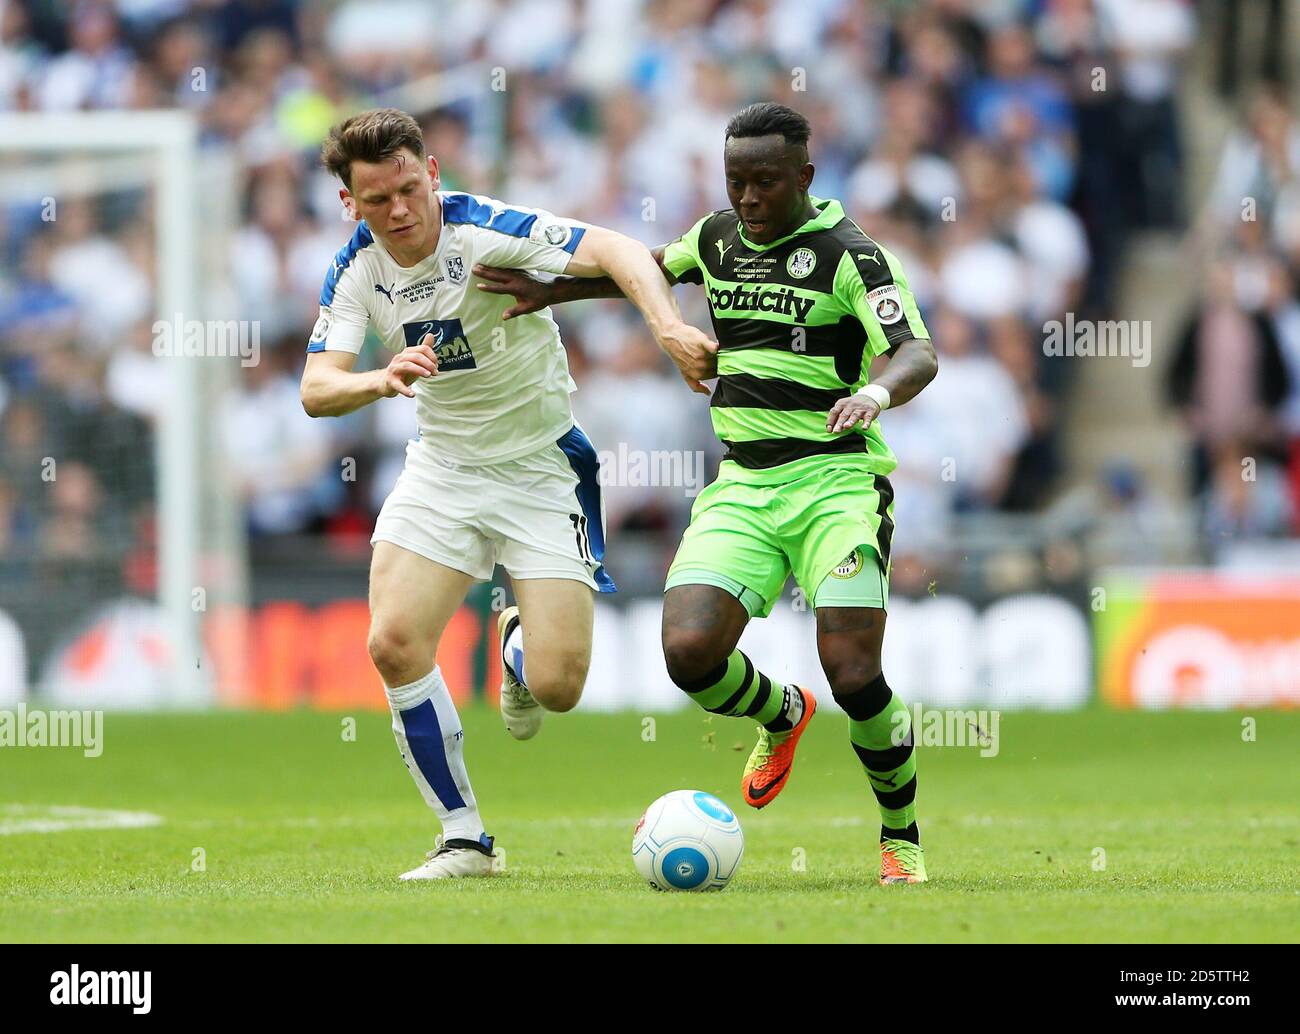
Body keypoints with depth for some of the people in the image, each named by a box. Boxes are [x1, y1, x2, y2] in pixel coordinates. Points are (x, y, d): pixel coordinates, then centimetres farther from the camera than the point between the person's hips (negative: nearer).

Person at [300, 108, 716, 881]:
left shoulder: (487, 230, -22)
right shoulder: (358, 270, -6)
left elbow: (616, 252, -33)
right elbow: (316, 389, -14)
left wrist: (670, 327, -52)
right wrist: (381, 381, -37)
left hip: (543, 467, -4)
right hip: (444, 464, 4)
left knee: (558, 686, -13)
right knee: (395, 644, -15)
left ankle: (519, 650, 27)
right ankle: (464, 839, 1)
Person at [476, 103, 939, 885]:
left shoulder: (849, 254, -9)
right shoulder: (719, 239, 10)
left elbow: (919, 354, -22)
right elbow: (649, 268, 33)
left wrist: (878, 390, -44)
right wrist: (556, 290, 26)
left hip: (835, 480, -5)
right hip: (742, 486, 5)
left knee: (853, 674, -18)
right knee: (689, 650, -17)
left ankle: (903, 835, 8)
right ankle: (781, 715, 19)